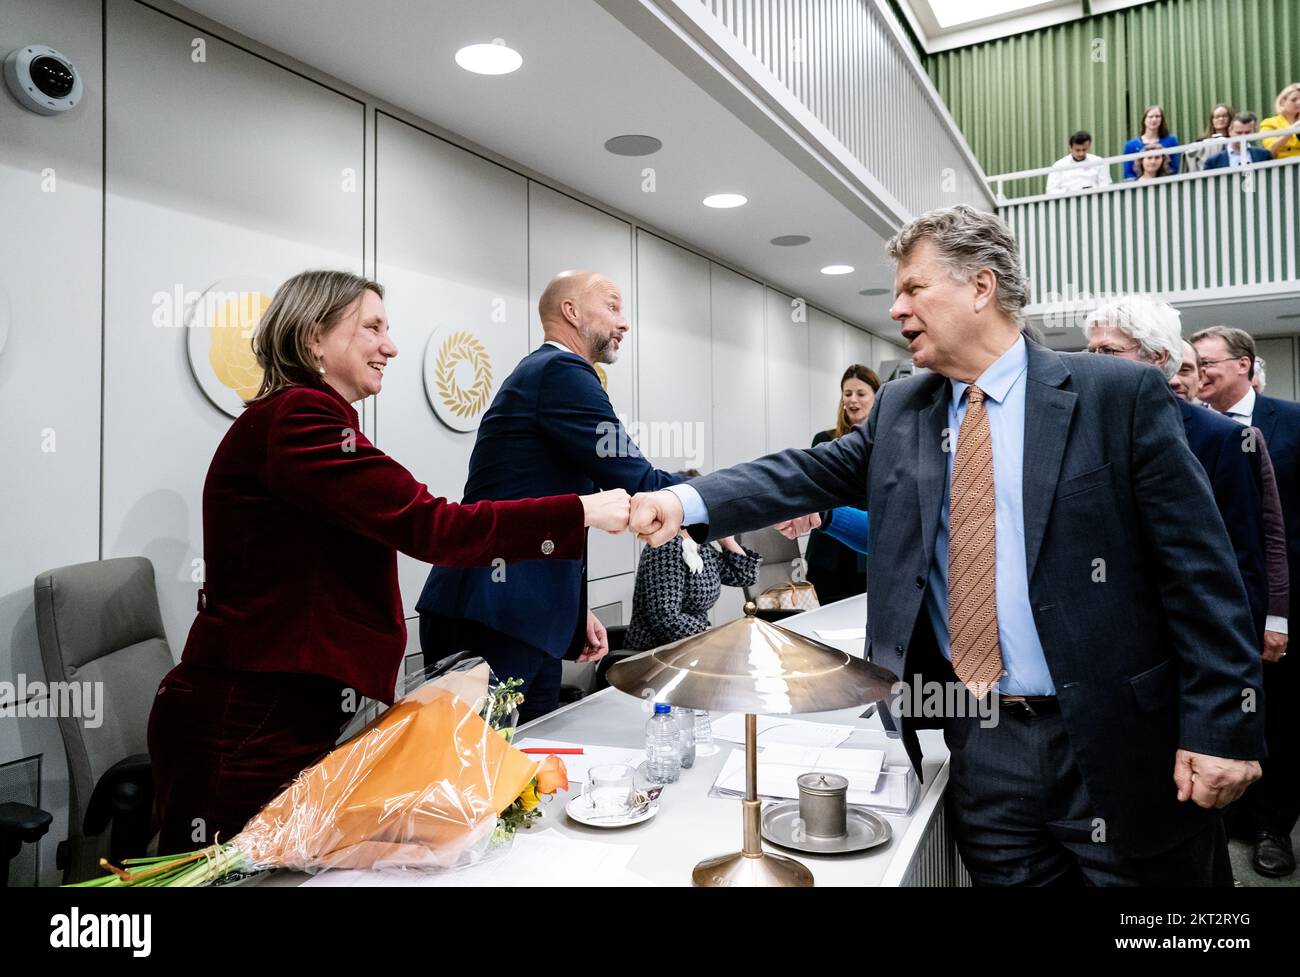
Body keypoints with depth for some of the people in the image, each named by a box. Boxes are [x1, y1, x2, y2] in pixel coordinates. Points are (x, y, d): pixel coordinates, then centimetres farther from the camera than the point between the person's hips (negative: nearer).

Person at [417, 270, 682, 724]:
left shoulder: (542, 372, 22)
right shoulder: (561, 371, -10)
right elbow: (635, 483, -17)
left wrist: (576, 609, 22)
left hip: (529, 616, 10)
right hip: (490, 618, -10)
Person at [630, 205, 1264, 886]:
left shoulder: (1119, 394, -7)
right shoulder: (900, 411, 7)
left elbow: (1199, 569, -7)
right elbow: (811, 473, -2)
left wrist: (1222, 728, -10)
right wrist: (687, 502, -17)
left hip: (1115, 745, -3)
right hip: (980, 744, 4)